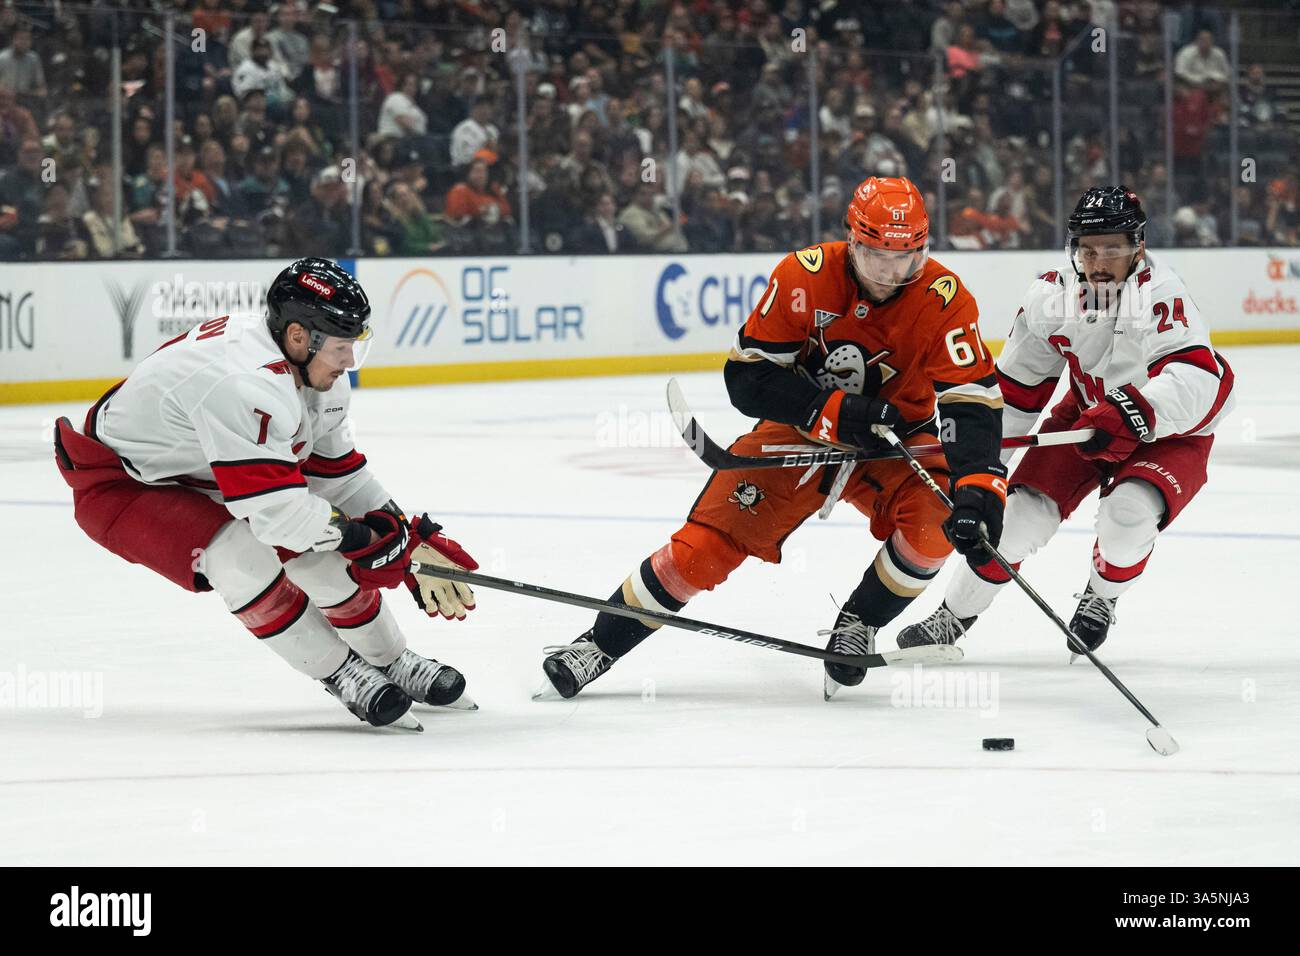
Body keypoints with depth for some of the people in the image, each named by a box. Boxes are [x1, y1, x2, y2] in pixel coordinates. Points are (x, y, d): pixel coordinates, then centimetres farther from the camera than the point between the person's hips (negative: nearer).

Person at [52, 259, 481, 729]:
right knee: (241, 557, -30)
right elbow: (275, 510, -38)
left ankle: (394, 664, 21)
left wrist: (414, 547, -1)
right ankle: (339, 673, -12)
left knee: (326, 553, -2)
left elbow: (339, 475, 4)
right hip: (119, 485, -9)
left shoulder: (317, 369, -8)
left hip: (200, 476, 9)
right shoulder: (244, 385, -38)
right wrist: (364, 537, -25)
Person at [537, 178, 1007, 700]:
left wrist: (978, 486, -45)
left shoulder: (944, 299, -22)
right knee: (707, 544, -11)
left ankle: (858, 624, -1)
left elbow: (972, 404, -28)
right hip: (800, 431, 0)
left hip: (898, 444, 0)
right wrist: (835, 410, -32)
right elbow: (747, 378, -19)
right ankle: (599, 644, 6)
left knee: (936, 525, -28)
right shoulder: (804, 277, -21)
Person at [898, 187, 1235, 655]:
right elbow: (1015, 386, -2)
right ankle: (953, 616, 11)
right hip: (1087, 413, 4)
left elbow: (1196, 381, -48)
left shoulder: (1160, 296, -33)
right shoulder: (1051, 295, -16)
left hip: (1171, 432, -4)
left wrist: (1134, 412, -63)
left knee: (1128, 512, -28)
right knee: (1026, 507, -8)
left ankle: (1100, 598, 6)